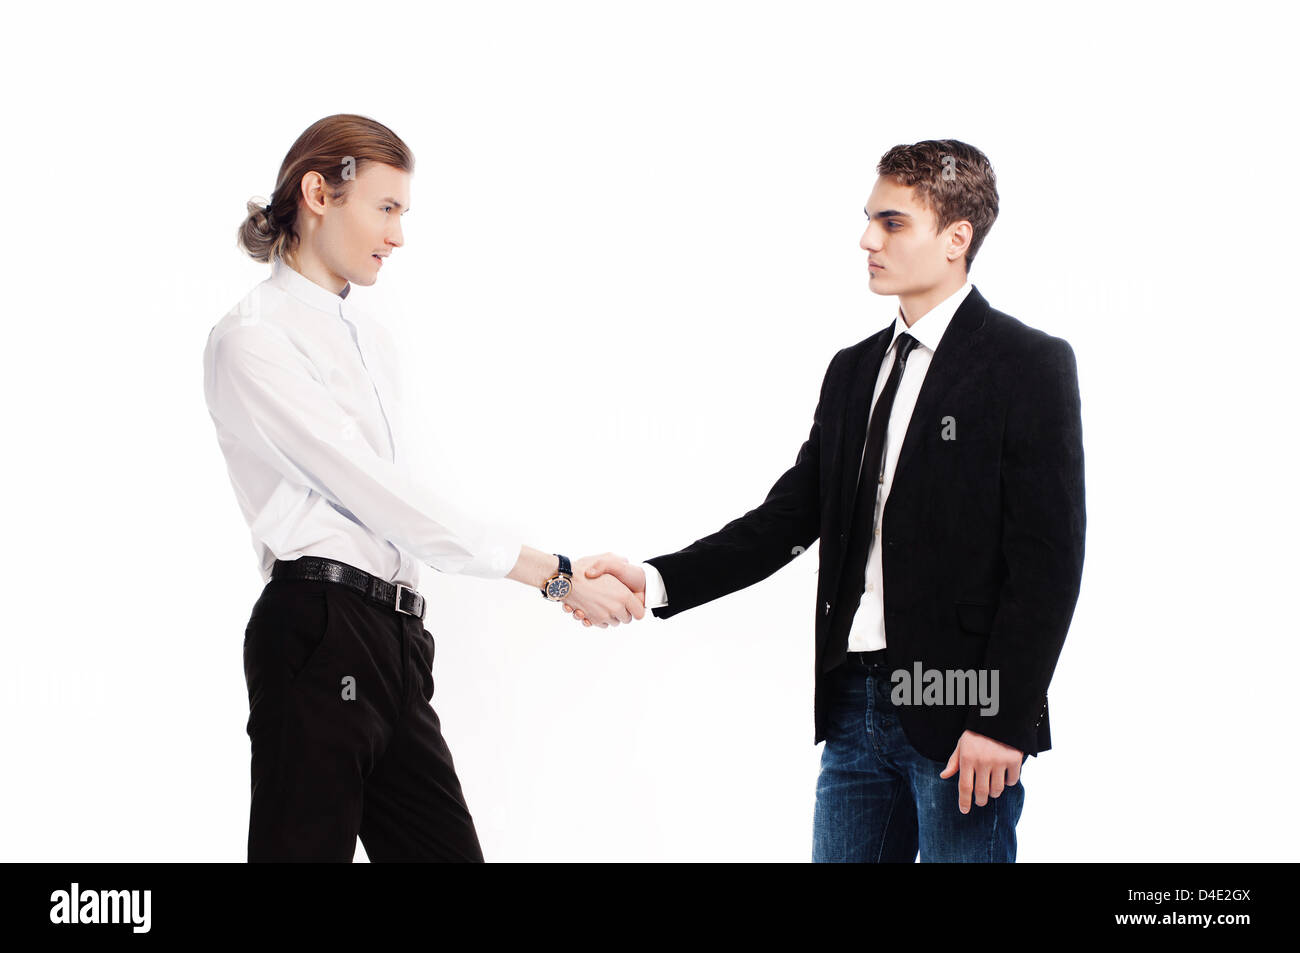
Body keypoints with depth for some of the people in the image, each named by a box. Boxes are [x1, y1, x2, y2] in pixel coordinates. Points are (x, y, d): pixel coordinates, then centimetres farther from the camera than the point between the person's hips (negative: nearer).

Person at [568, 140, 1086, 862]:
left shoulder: (1032, 365, -6)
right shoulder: (854, 371, 15)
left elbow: (1047, 559, -11)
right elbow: (788, 518, 12)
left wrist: (1004, 721, -16)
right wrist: (655, 581, -2)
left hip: (962, 718, -6)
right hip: (856, 700, 6)